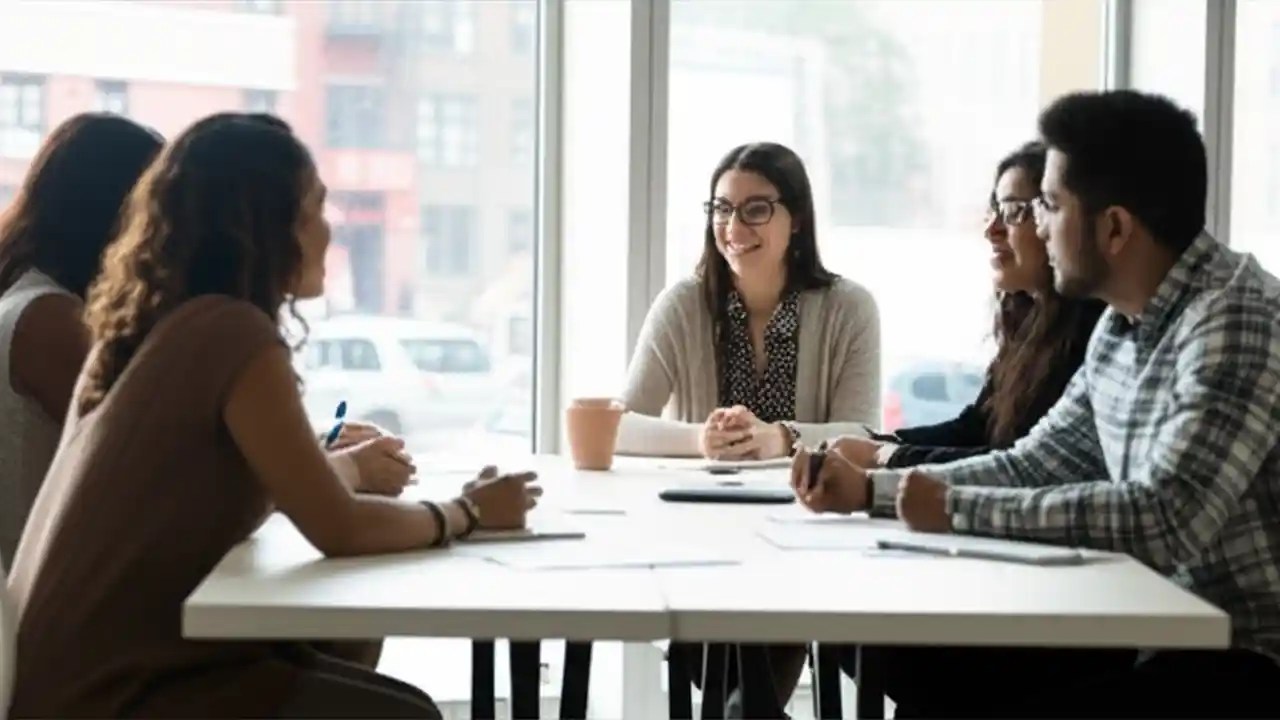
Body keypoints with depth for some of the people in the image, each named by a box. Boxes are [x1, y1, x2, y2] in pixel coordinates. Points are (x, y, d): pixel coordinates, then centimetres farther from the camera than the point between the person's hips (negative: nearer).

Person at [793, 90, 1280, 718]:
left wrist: (957, 509, -22)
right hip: (1158, 633, 9)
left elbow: (1165, 519, -30)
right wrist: (870, 487, 9)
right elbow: (1034, 465, 18)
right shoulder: (1122, 327, 8)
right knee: (921, 666, 5)